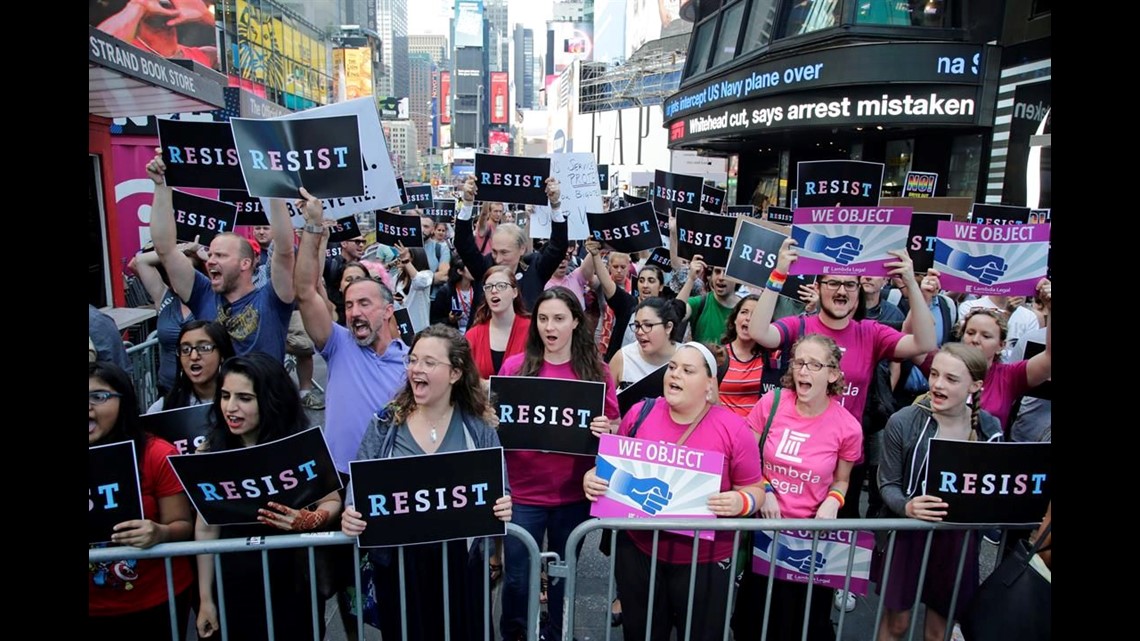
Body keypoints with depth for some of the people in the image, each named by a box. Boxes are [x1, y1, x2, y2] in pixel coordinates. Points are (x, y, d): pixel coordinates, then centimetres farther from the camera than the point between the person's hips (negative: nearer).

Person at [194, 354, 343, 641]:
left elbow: (332, 501, -6)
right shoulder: (210, 450, -5)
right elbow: (206, 529, -2)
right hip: (233, 587, 2)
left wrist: (309, 521, -27)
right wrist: (205, 599, 1)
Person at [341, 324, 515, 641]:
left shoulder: (479, 427, -4)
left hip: (461, 560, 0)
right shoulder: (384, 424, -2)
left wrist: (503, 505, -21)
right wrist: (350, 515, -21)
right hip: (398, 562, 1)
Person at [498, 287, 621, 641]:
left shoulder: (597, 371, -3)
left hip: (574, 493, 1)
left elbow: (612, 430, 2)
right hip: (523, 492, 0)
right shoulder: (514, 367, -4)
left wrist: (605, 430, -19)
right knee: (517, 577, 8)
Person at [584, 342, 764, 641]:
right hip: (638, 551, 2)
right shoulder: (640, 413, -3)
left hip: (705, 560, -2)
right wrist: (592, 477, -10)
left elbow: (754, 489, -3)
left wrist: (741, 502, -25)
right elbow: (614, 466, 9)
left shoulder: (733, 429, -10)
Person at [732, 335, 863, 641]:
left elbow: (841, 480, 6)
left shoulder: (847, 427, -12)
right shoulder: (771, 403, -12)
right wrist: (763, 491, -13)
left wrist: (832, 502, -14)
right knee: (755, 609, 15)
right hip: (765, 524, 1)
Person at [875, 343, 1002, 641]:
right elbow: (888, 484, -8)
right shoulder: (903, 422, -17)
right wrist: (907, 507, -28)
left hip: (959, 540, 3)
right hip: (910, 535, -3)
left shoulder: (989, 427, -4)